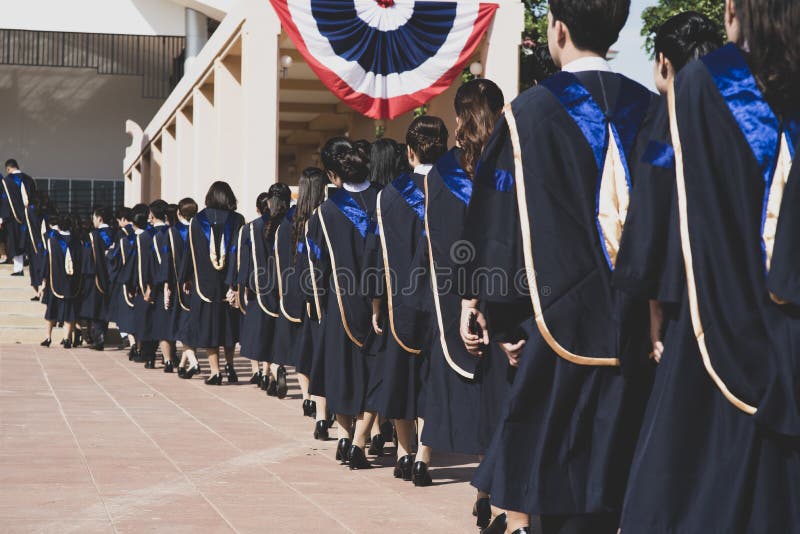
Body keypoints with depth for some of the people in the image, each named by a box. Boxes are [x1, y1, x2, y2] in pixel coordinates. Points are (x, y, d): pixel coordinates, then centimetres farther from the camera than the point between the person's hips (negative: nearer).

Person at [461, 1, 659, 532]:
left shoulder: (532, 110, -6)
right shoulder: (651, 109, 4)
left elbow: (502, 216, -4)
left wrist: (491, 305, 2)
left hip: (561, 312, -3)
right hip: (637, 322, 3)